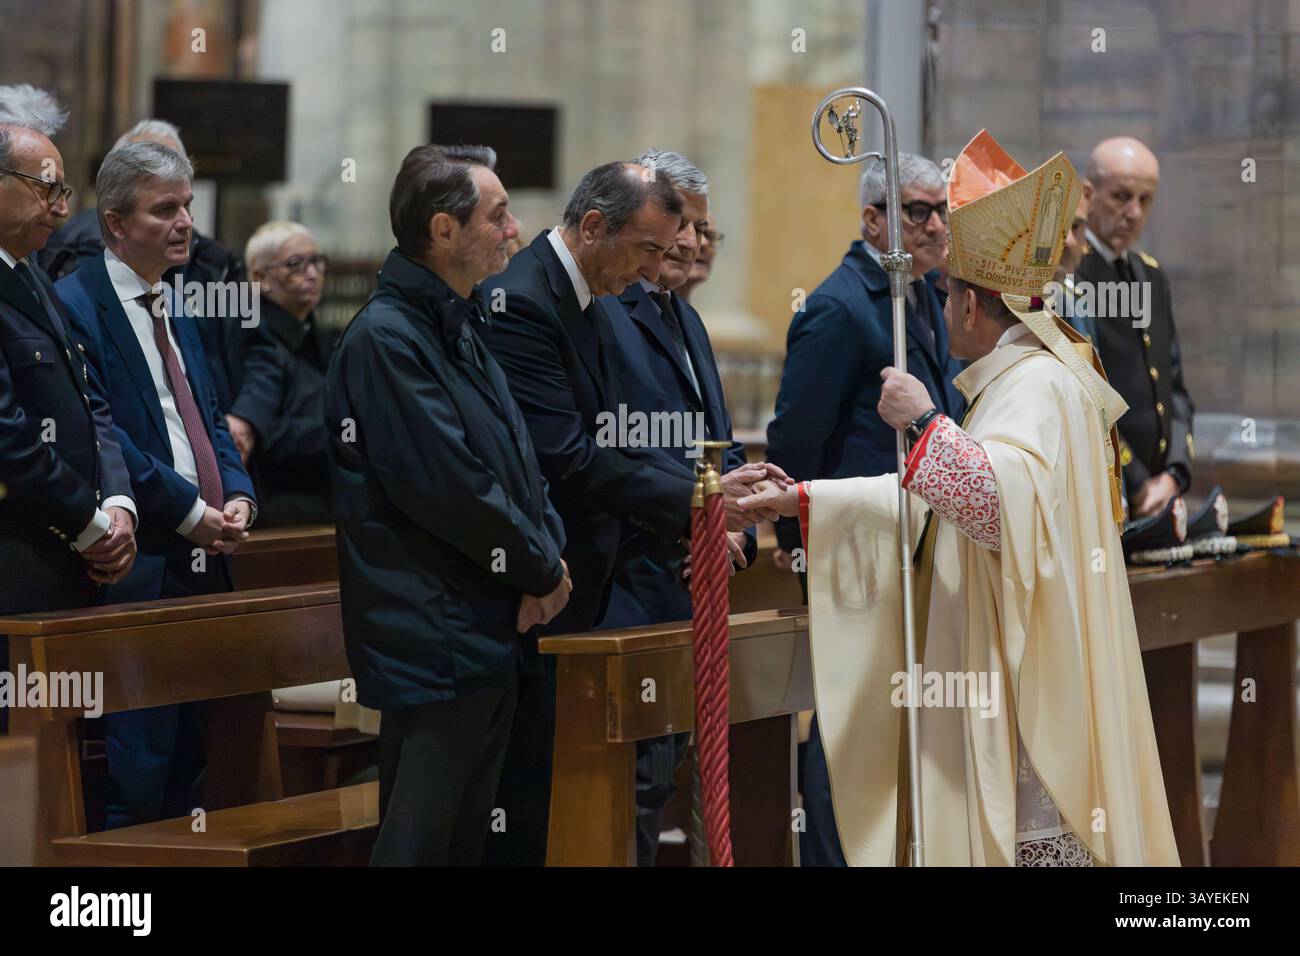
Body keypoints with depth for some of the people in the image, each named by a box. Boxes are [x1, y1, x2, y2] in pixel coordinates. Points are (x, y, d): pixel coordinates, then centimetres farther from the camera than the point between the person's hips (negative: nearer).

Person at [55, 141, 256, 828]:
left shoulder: (173, 310, 18)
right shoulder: (75, 303, -9)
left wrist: (238, 495, 1)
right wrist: (190, 512, -14)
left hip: (201, 561, 9)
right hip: (135, 571, -9)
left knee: (186, 763, 13)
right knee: (134, 777, -9)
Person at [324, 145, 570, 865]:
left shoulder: (461, 327, 14)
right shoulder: (387, 339, -17)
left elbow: (517, 457, 14)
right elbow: (449, 487, -21)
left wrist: (548, 553, -4)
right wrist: (543, 569, -9)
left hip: (491, 631, 10)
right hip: (434, 640, -10)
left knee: (467, 835, 15)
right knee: (420, 841, -6)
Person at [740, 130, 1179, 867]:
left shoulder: (1039, 387, -14)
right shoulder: (1023, 382, 18)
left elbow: (1014, 501, -33)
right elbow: (933, 501, 24)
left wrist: (927, 422, -29)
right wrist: (803, 500, 23)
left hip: (1029, 690, -10)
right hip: (1003, 684, 10)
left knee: (1027, 836, -7)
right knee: (998, 827, 10)